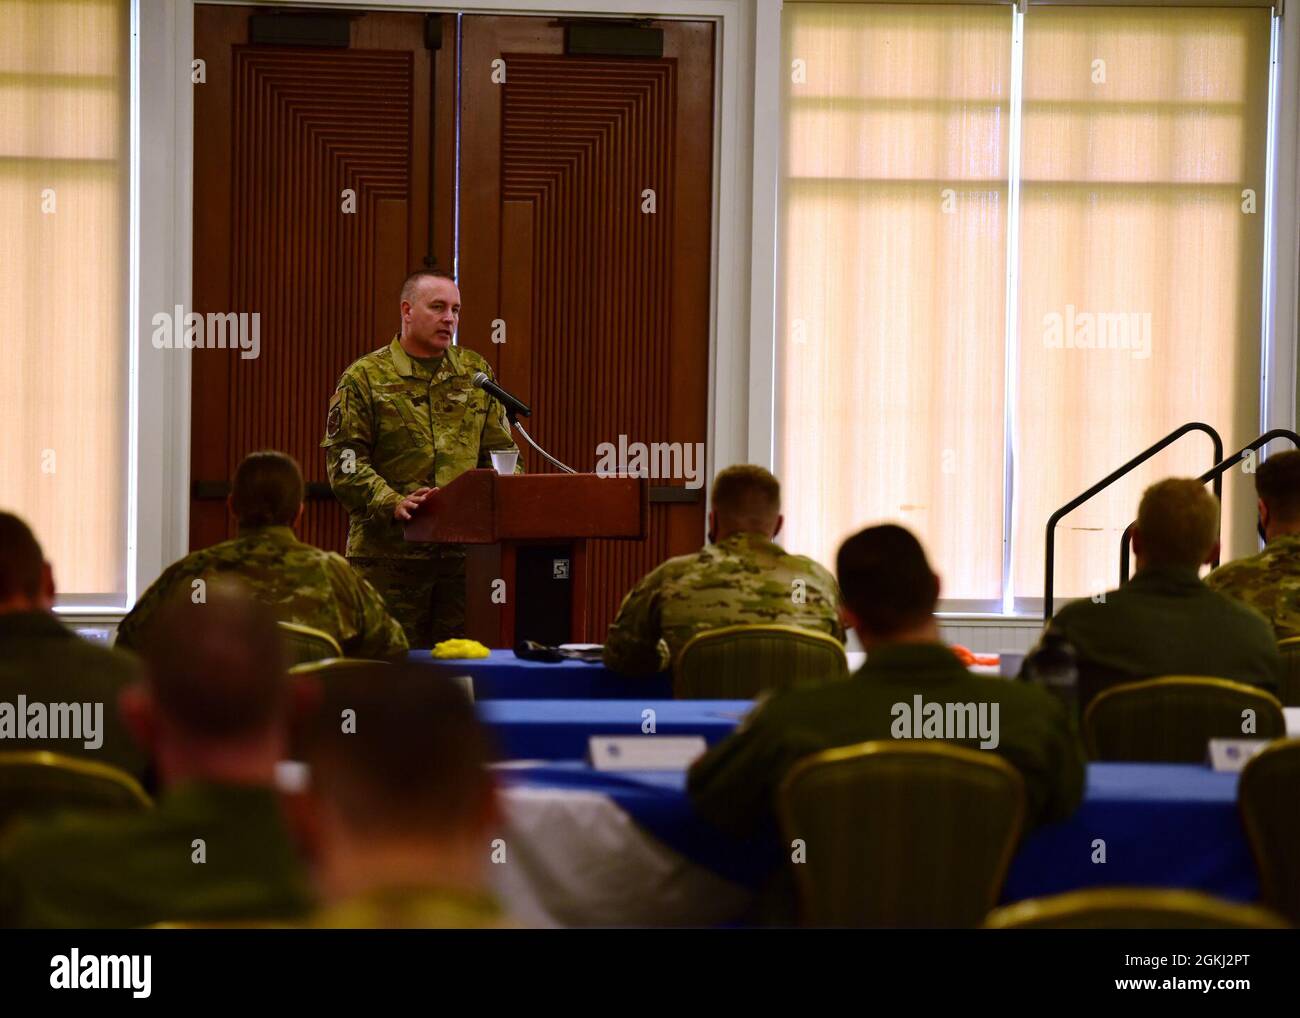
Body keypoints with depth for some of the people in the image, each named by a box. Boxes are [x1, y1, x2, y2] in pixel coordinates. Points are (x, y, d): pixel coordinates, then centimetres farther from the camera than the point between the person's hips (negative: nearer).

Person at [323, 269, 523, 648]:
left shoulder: (476, 373, 14)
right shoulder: (365, 378, 0)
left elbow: (501, 450, 18)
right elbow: (345, 462, -6)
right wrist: (393, 504, -21)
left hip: (463, 552, 4)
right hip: (388, 554, -4)